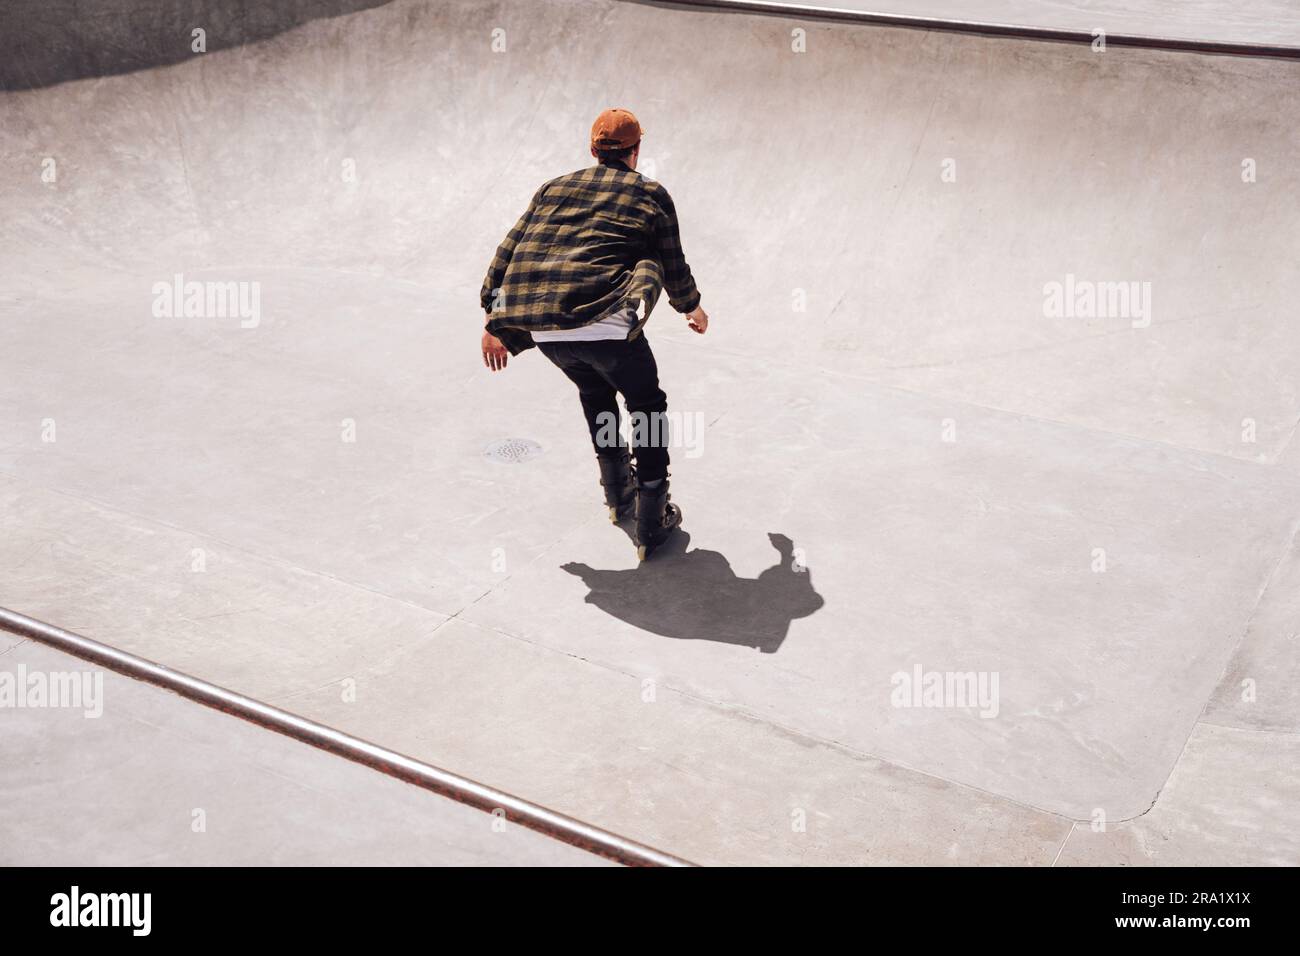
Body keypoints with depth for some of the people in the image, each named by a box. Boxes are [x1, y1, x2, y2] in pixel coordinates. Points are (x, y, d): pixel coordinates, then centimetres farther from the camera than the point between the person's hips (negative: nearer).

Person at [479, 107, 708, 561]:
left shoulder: (553, 189, 21)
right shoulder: (651, 195, 11)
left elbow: (507, 254, 17)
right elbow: (673, 269, 16)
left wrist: (494, 320, 23)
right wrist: (693, 308, 35)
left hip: (542, 329, 4)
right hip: (605, 322, -4)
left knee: (594, 393, 32)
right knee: (647, 404, 18)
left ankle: (617, 490, 43)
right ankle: (652, 521, 18)